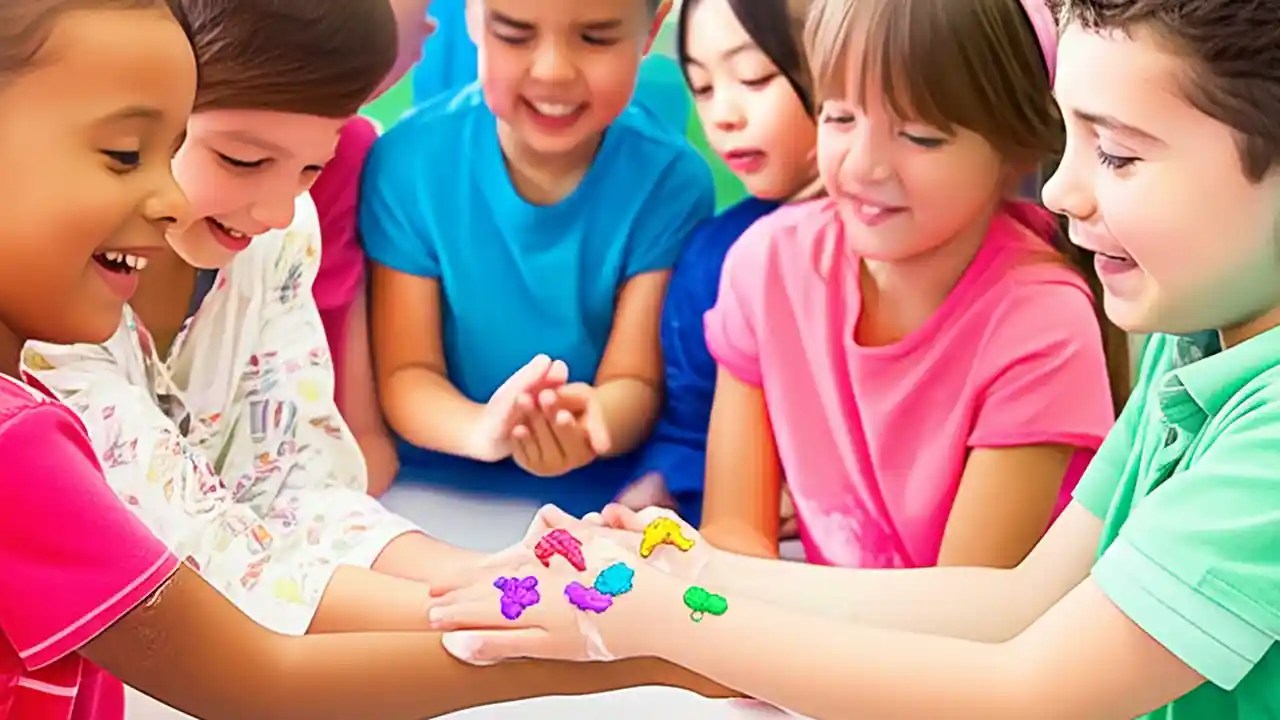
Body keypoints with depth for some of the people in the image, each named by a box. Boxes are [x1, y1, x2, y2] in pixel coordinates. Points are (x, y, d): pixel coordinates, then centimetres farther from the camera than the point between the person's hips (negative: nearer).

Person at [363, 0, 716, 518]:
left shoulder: (670, 180, -8)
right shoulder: (409, 161, -8)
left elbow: (637, 381, -9)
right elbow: (404, 374, -7)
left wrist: (593, 421, -33)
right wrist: (481, 429, -29)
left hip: (599, 498, 0)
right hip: (436, 488, 0)